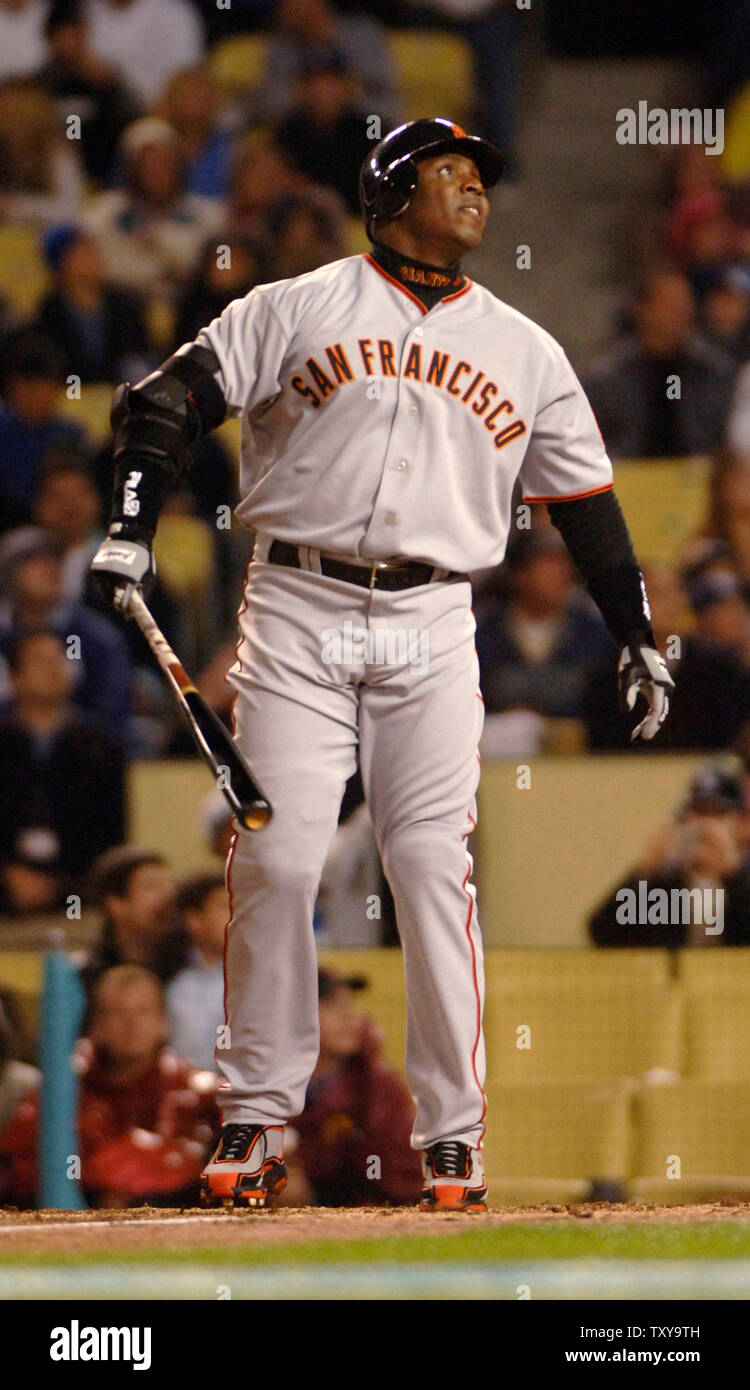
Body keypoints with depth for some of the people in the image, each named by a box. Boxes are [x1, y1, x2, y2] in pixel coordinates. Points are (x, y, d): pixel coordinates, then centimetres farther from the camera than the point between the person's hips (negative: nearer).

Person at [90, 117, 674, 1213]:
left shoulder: (524, 350, 15)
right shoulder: (295, 310, 6)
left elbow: (585, 497, 19)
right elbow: (170, 400, 2)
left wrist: (636, 632, 15)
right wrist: (131, 526, -11)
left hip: (430, 628, 1)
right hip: (297, 608, -1)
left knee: (433, 864, -8)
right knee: (277, 858, -7)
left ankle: (453, 1133, -3)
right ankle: (260, 1115, 2)